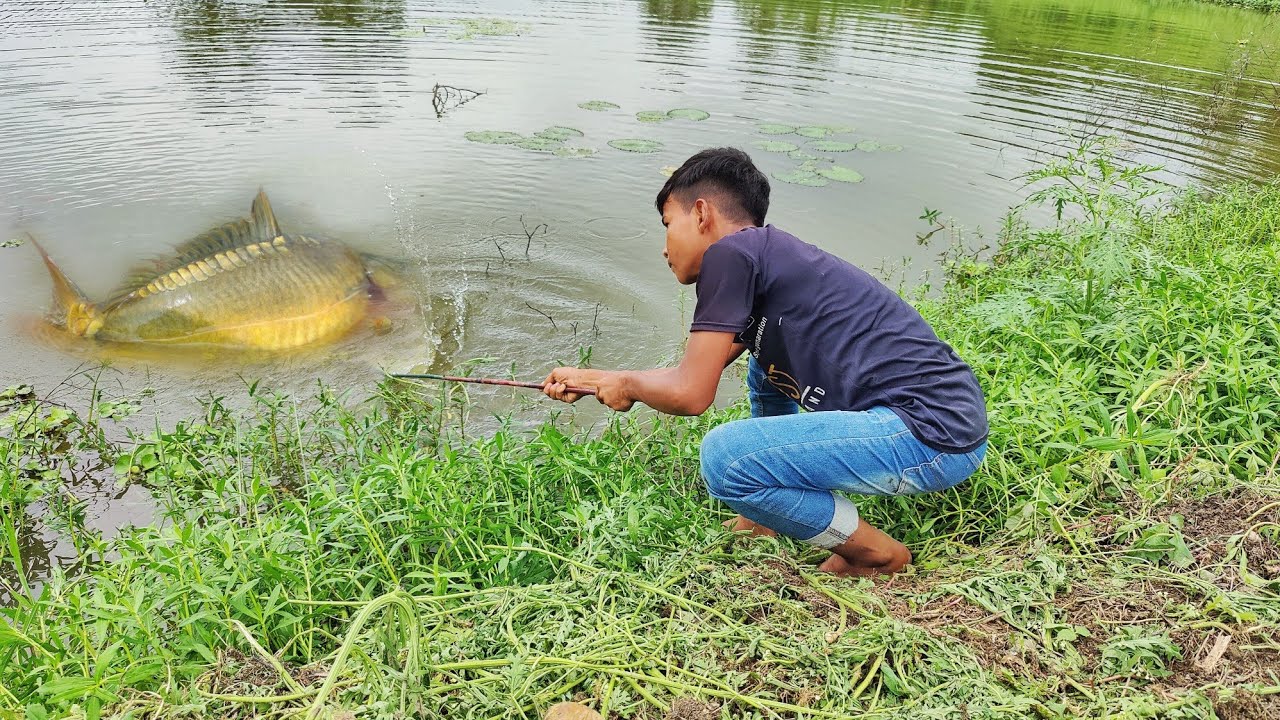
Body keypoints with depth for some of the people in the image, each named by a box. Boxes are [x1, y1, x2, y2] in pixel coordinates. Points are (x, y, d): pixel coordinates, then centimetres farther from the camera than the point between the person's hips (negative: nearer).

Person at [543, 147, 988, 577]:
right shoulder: (772, 257, 18)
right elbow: (695, 374, 27)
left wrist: (628, 386, 11)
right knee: (768, 361, 25)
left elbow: (690, 394, -11)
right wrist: (591, 379, 31)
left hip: (935, 436, -10)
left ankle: (875, 554, 4)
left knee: (723, 456, -18)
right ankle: (768, 516, 25)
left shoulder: (732, 250, -10)